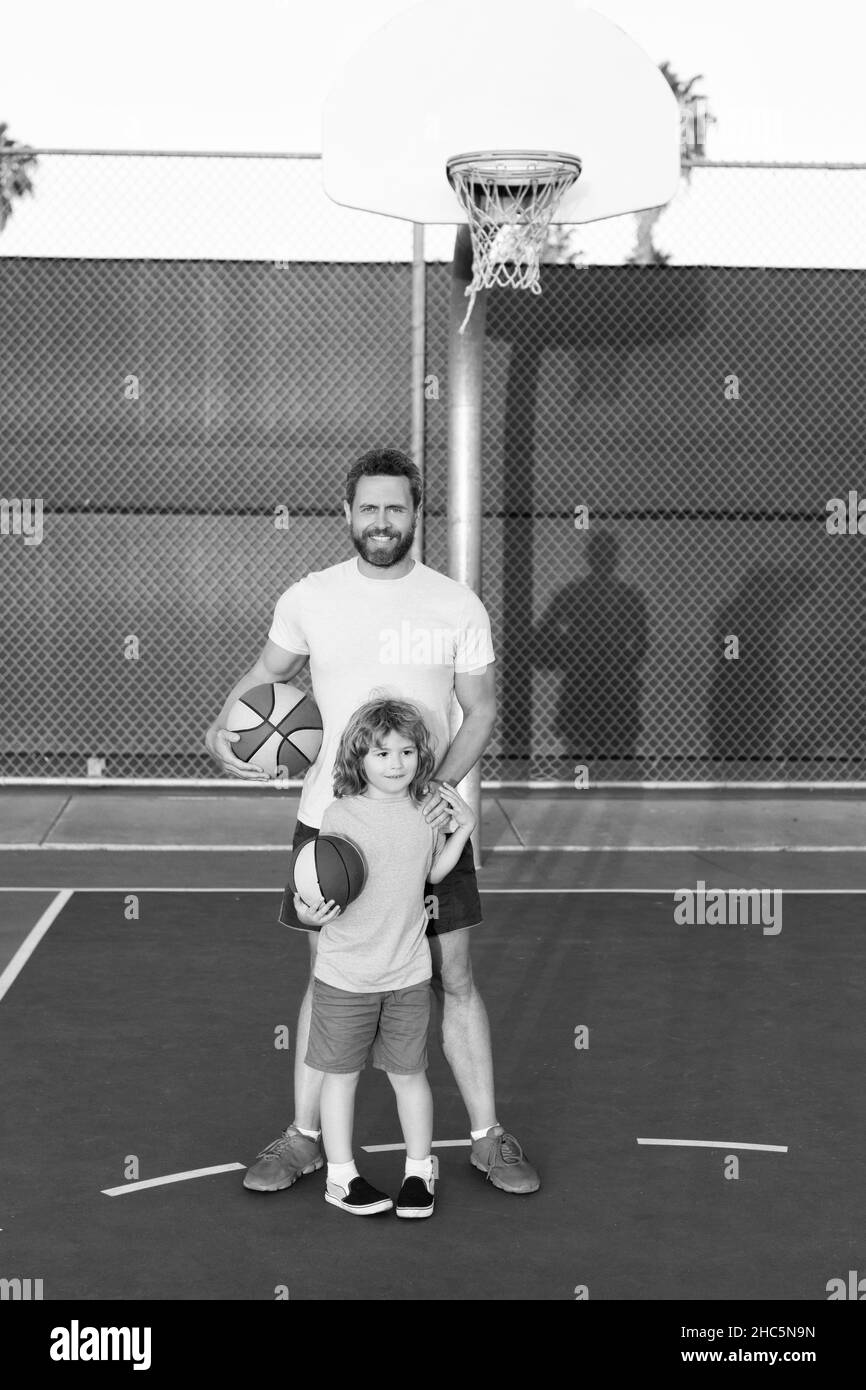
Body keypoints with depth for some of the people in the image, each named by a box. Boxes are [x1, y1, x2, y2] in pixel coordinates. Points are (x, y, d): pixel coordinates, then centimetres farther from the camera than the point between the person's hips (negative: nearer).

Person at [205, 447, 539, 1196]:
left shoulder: (458, 605, -4)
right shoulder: (308, 599, -2)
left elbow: (481, 708, 0)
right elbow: (269, 670, 15)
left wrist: (444, 783, -16)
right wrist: (223, 726, -3)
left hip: (427, 822, -1)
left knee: (454, 978, 6)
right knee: (327, 979, 11)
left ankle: (488, 1135, 20)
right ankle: (304, 1136, 23)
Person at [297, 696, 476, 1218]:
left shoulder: (427, 811, 0)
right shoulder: (341, 814, -12)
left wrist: (464, 828, 4)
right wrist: (311, 912, -29)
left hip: (408, 975, 3)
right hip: (345, 977, -2)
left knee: (410, 1073, 11)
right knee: (341, 1074, 9)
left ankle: (420, 1171, 28)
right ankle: (341, 1175, 24)